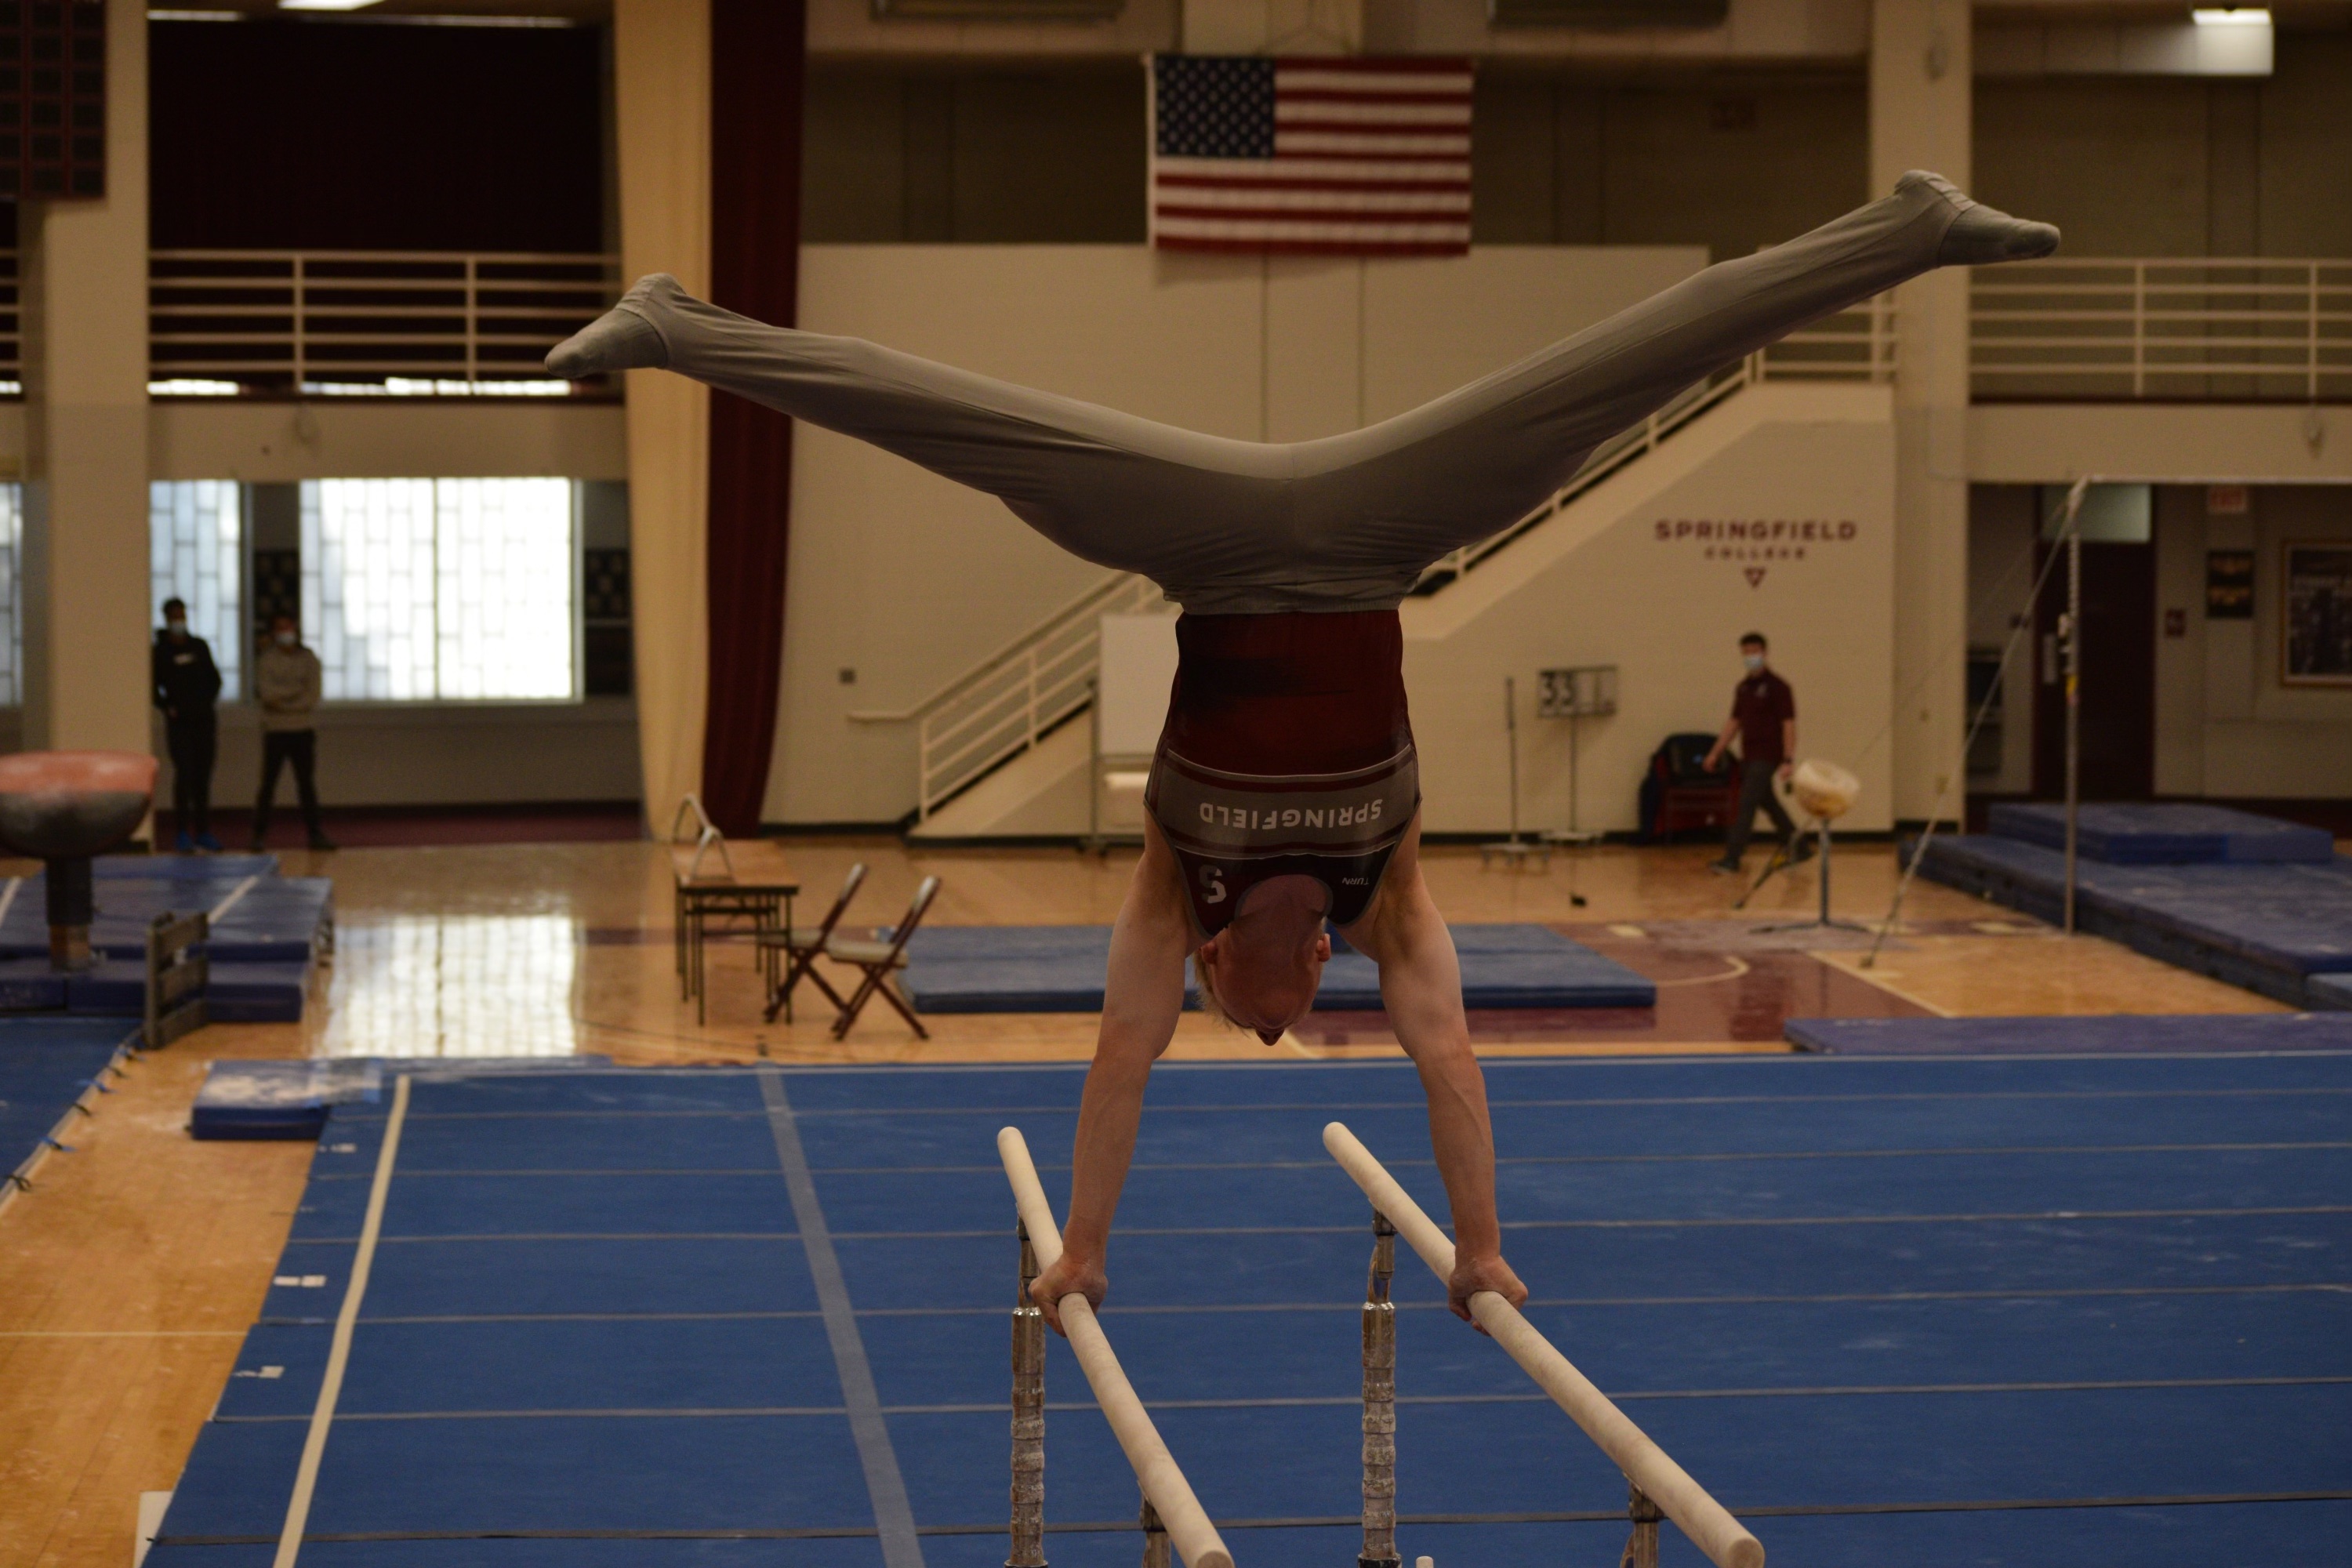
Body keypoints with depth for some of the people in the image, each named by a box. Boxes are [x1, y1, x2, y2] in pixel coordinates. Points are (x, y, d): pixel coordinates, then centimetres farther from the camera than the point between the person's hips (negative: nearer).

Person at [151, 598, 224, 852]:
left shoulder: (200, 646, 9)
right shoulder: (160, 652, -1)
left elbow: (215, 678, 16)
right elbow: (152, 687, -1)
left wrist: (208, 701, 4)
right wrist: (167, 707, -10)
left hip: (205, 719, 4)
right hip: (179, 723, -4)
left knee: (203, 776, 7)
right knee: (184, 774, -13)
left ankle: (203, 831, 13)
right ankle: (182, 833, -11)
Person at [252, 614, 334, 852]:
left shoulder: (308, 659, 5)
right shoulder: (266, 660, 0)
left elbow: (312, 698, -4)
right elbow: (267, 692, -12)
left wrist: (283, 702, -11)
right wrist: (297, 690, -9)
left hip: (304, 730, 2)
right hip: (275, 731, -2)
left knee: (307, 783, 6)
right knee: (268, 785, -2)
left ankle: (315, 833, 9)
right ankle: (259, 834, 2)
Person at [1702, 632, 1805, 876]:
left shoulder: (1777, 687, -9)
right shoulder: (1742, 688, 12)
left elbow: (1789, 724, -12)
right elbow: (1734, 721, 19)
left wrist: (1788, 760, -19)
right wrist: (1716, 752, 15)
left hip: (1767, 757, -8)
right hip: (1748, 756, 8)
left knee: (1746, 805, -12)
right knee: (1768, 803, 16)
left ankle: (1731, 860, -15)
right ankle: (1798, 846, 30)